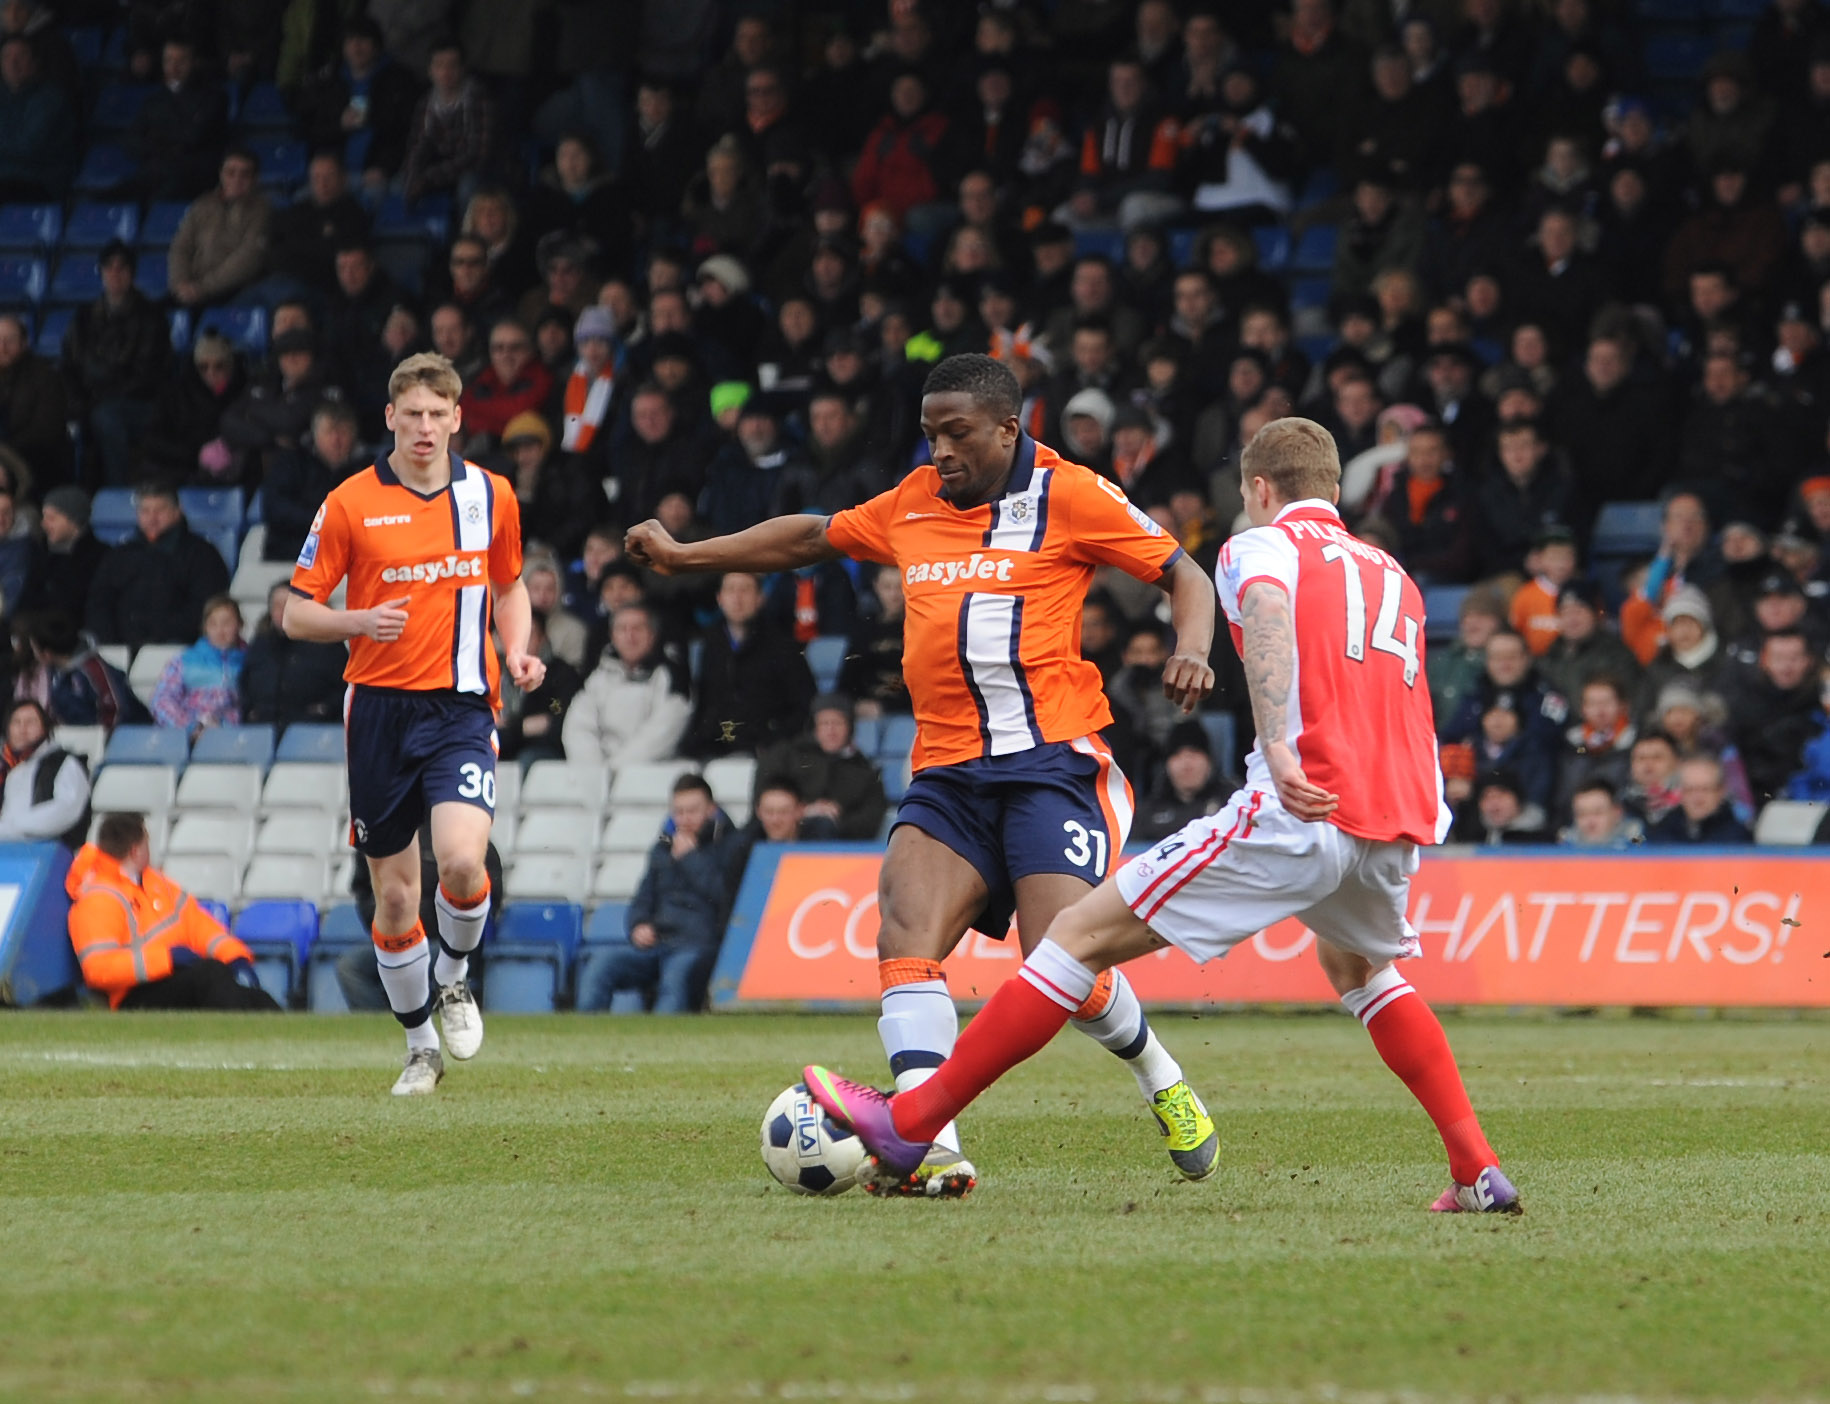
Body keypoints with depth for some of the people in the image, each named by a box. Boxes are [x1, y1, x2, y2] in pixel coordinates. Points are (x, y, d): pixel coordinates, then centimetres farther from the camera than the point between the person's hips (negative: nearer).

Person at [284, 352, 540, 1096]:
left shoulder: (491, 495, 5)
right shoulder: (350, 504, -1)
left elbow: (510, 586, 21)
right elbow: (297, 613, 2)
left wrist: (517, 652, 2)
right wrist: (360, 621, -17)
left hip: (461, 708, 0)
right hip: (380, 708, 0)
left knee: (461, 859, -23)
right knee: (394, 894, 4)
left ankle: (454, 979, 8)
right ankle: (421, 1046, 23)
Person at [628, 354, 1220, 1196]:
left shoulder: (1067, 496, -1)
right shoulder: (912, 505, 16)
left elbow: (1180, 572, 2)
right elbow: (813, 538, 31)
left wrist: (1191, 651, -17)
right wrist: (684, 556, 32)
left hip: (1051, 762, -6)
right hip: (948, 772, 6)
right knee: (905, 937, -18)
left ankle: (1165, 1087, 15)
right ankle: (932, 1150, -27)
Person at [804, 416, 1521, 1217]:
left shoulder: (1262, 545, 7)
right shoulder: (1392, 574, 27)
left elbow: (1269, 618, -16)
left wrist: (1281, 752, -29)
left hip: (1303, 811, -7)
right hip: (1398, 820, 7)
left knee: (1084, 934, -1)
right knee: (1358, 968, 37)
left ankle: (910, 1124, -2)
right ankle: (1479, 1171, 26)